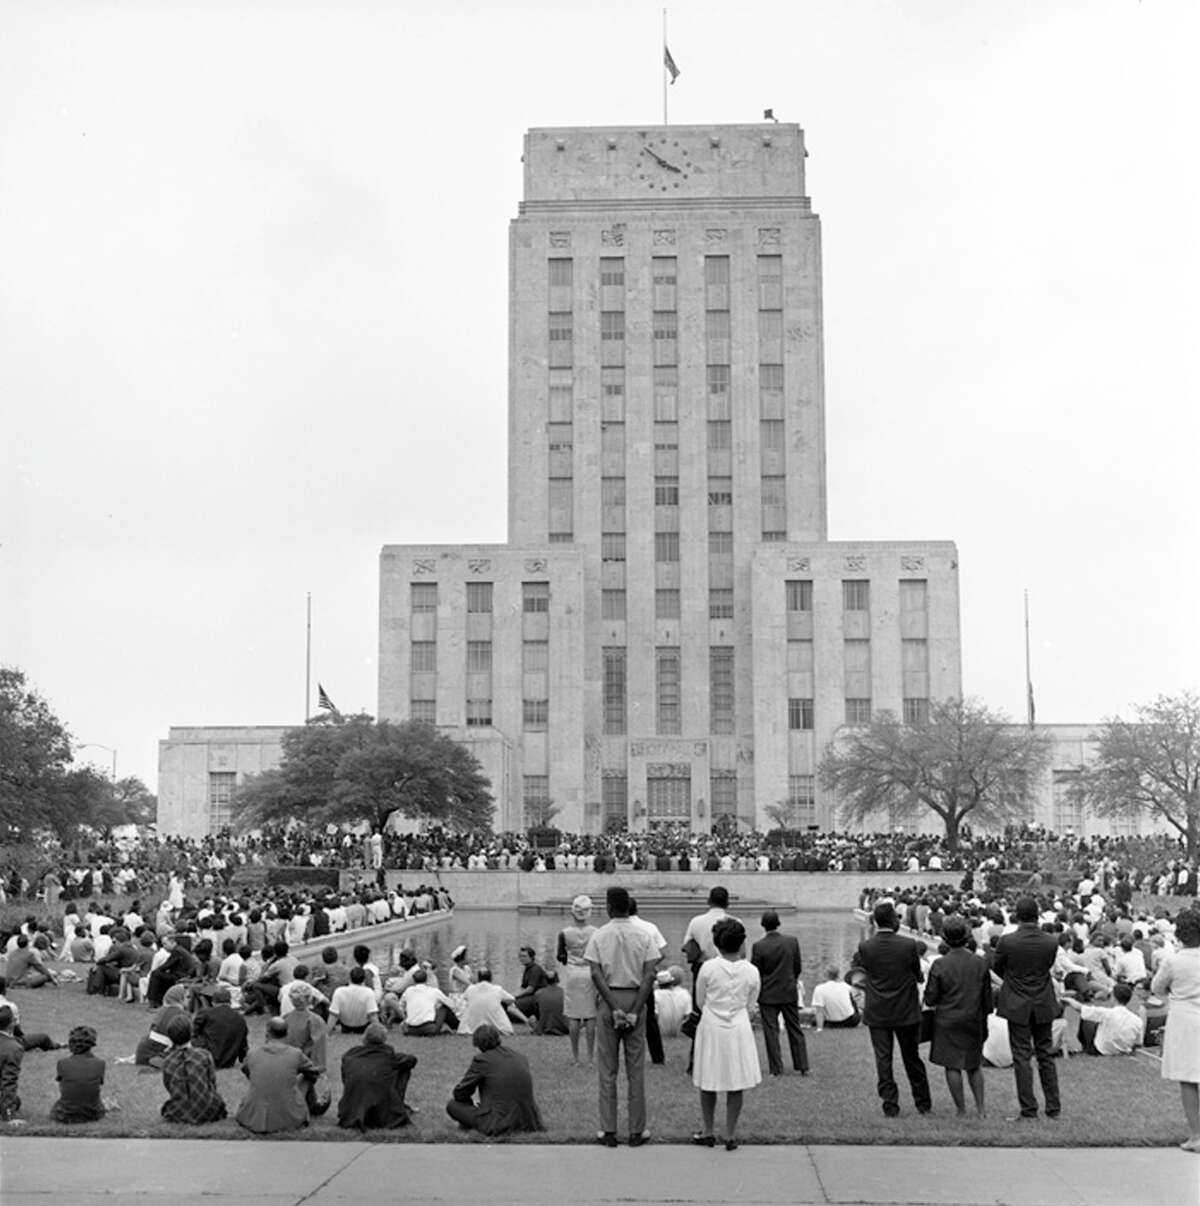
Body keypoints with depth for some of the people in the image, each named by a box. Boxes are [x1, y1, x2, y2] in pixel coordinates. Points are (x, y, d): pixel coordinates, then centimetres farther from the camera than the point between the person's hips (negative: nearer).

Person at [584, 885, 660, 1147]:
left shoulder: (598, 936, -1)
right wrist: (635, 1011, -11)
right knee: (636, 1069, 7)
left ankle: (609, 1131, 7)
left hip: (608, 999, -1)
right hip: (636, 1000, 1)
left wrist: (614, 1008, -12)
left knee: (607, 1070, 6)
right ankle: (636, 1132, 9)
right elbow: (650, 976, -8)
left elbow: (596, 974, -10)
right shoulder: (644, 936, 1)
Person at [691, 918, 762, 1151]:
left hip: (711, 1028, 0)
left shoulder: (708, 968, -11)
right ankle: (730, 1136, 12)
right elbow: (750, 1004, 4)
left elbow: (700, 1002, 0)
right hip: (739, 1029, 1)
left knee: (708, 1084, 13)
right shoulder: (751, 971, -8)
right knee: (736, 1086, 9)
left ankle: (707, 1132, 21)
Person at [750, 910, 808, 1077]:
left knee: (771, 1031, 4)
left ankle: (776, 1069, 5)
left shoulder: (758, 946, -15)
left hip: (768, 994, -3)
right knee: (795, 1029, 12)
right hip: (790, 993, 3)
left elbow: (755, 972, -8)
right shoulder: (792, 941, -5)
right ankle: (803, 1067, 15)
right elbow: (798, 967, 3)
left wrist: (757, 990, 10)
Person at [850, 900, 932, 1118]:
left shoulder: (865, 947, -12)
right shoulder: (908, 945, -13)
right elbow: (918, 974, 0)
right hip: (906, 1011, 1)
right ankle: (923, 1102, 23)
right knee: (912, 1058, 14)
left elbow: (854, 964, 10)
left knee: (883, 1059, 6)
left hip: (877, 1013, -1)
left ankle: (890, 1104, 5)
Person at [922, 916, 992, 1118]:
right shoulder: (980, 963, -5)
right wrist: (984, 1020, 15)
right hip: (974, 1021, 3)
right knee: (974, 1065, 16)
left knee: (952, 1065, 6)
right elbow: (987, 997, 3)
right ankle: (980, 1108, 14)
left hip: (947, 1021, -3)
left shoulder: (939, 965, -14)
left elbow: (930, 999, -9)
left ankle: (961, 1109, 10)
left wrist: (930, 1002, 14)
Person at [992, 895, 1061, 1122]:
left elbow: (996, 967, -2)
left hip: (1017, 1005, -3)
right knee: (1046, 1055, 14)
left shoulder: (1007, 941, -18)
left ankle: (1029, 1110, 5)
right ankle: (1054, 1107, 18)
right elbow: (1049, 966, 5)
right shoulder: (1051, 942, -11)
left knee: (1022, 1057, 4)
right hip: (1044, 1005, 3)